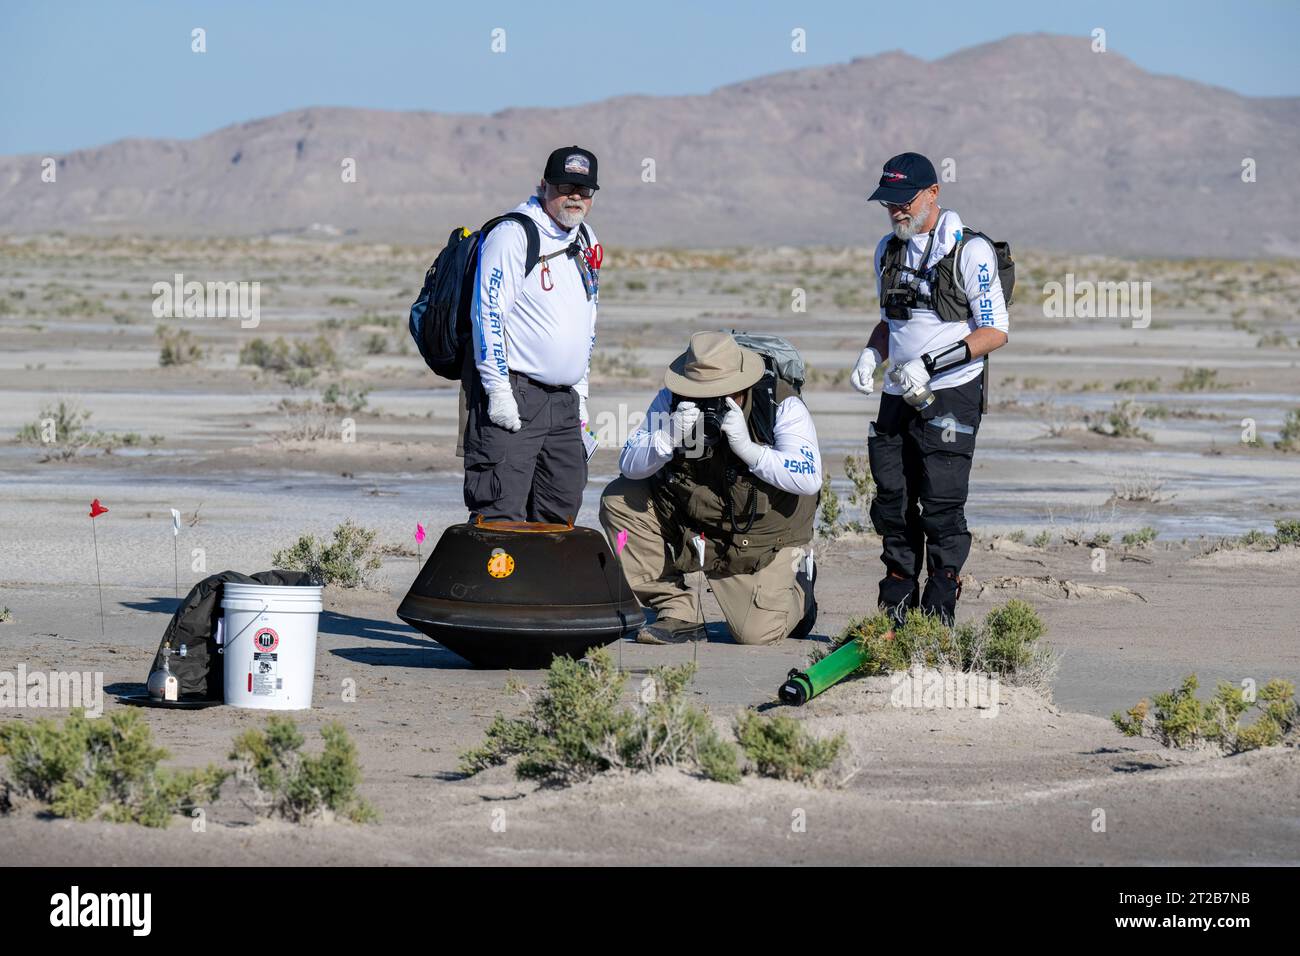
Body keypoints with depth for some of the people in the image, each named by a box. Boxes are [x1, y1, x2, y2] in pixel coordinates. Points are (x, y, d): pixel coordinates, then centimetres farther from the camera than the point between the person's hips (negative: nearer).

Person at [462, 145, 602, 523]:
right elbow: (488, 313, -15)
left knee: (561, 509, 8)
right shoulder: (513, 234, -10)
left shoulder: (585, 240, 16)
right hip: (512, 396, -8)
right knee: (502, 512, -14)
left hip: (564, 401, 8)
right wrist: (498, 390, -19)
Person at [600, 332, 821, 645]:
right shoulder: (672, 400, -11)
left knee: (757, 633, -18)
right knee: (619, 499, -14)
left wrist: (747, 447, -37)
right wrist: (669, 438, -34)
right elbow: (629, 465, -15)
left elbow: (810, 479, -30)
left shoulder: (782, 406, -20)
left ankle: (796, 593, 22)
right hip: (691, 521, 4)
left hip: (764, 538, -4)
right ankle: (679, 613, -7)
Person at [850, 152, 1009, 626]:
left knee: (941, 506, -10)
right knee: (893, 502, 5)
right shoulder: (888, 251, 14)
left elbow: (995, 332, -11)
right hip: (899, 397, 7)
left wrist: (930, 364, -19)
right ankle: (895, 613, 12)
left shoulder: (971, 252, -8)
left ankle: (938, 617, -5)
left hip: (951, 396, -7)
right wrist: (871, 355, 5)